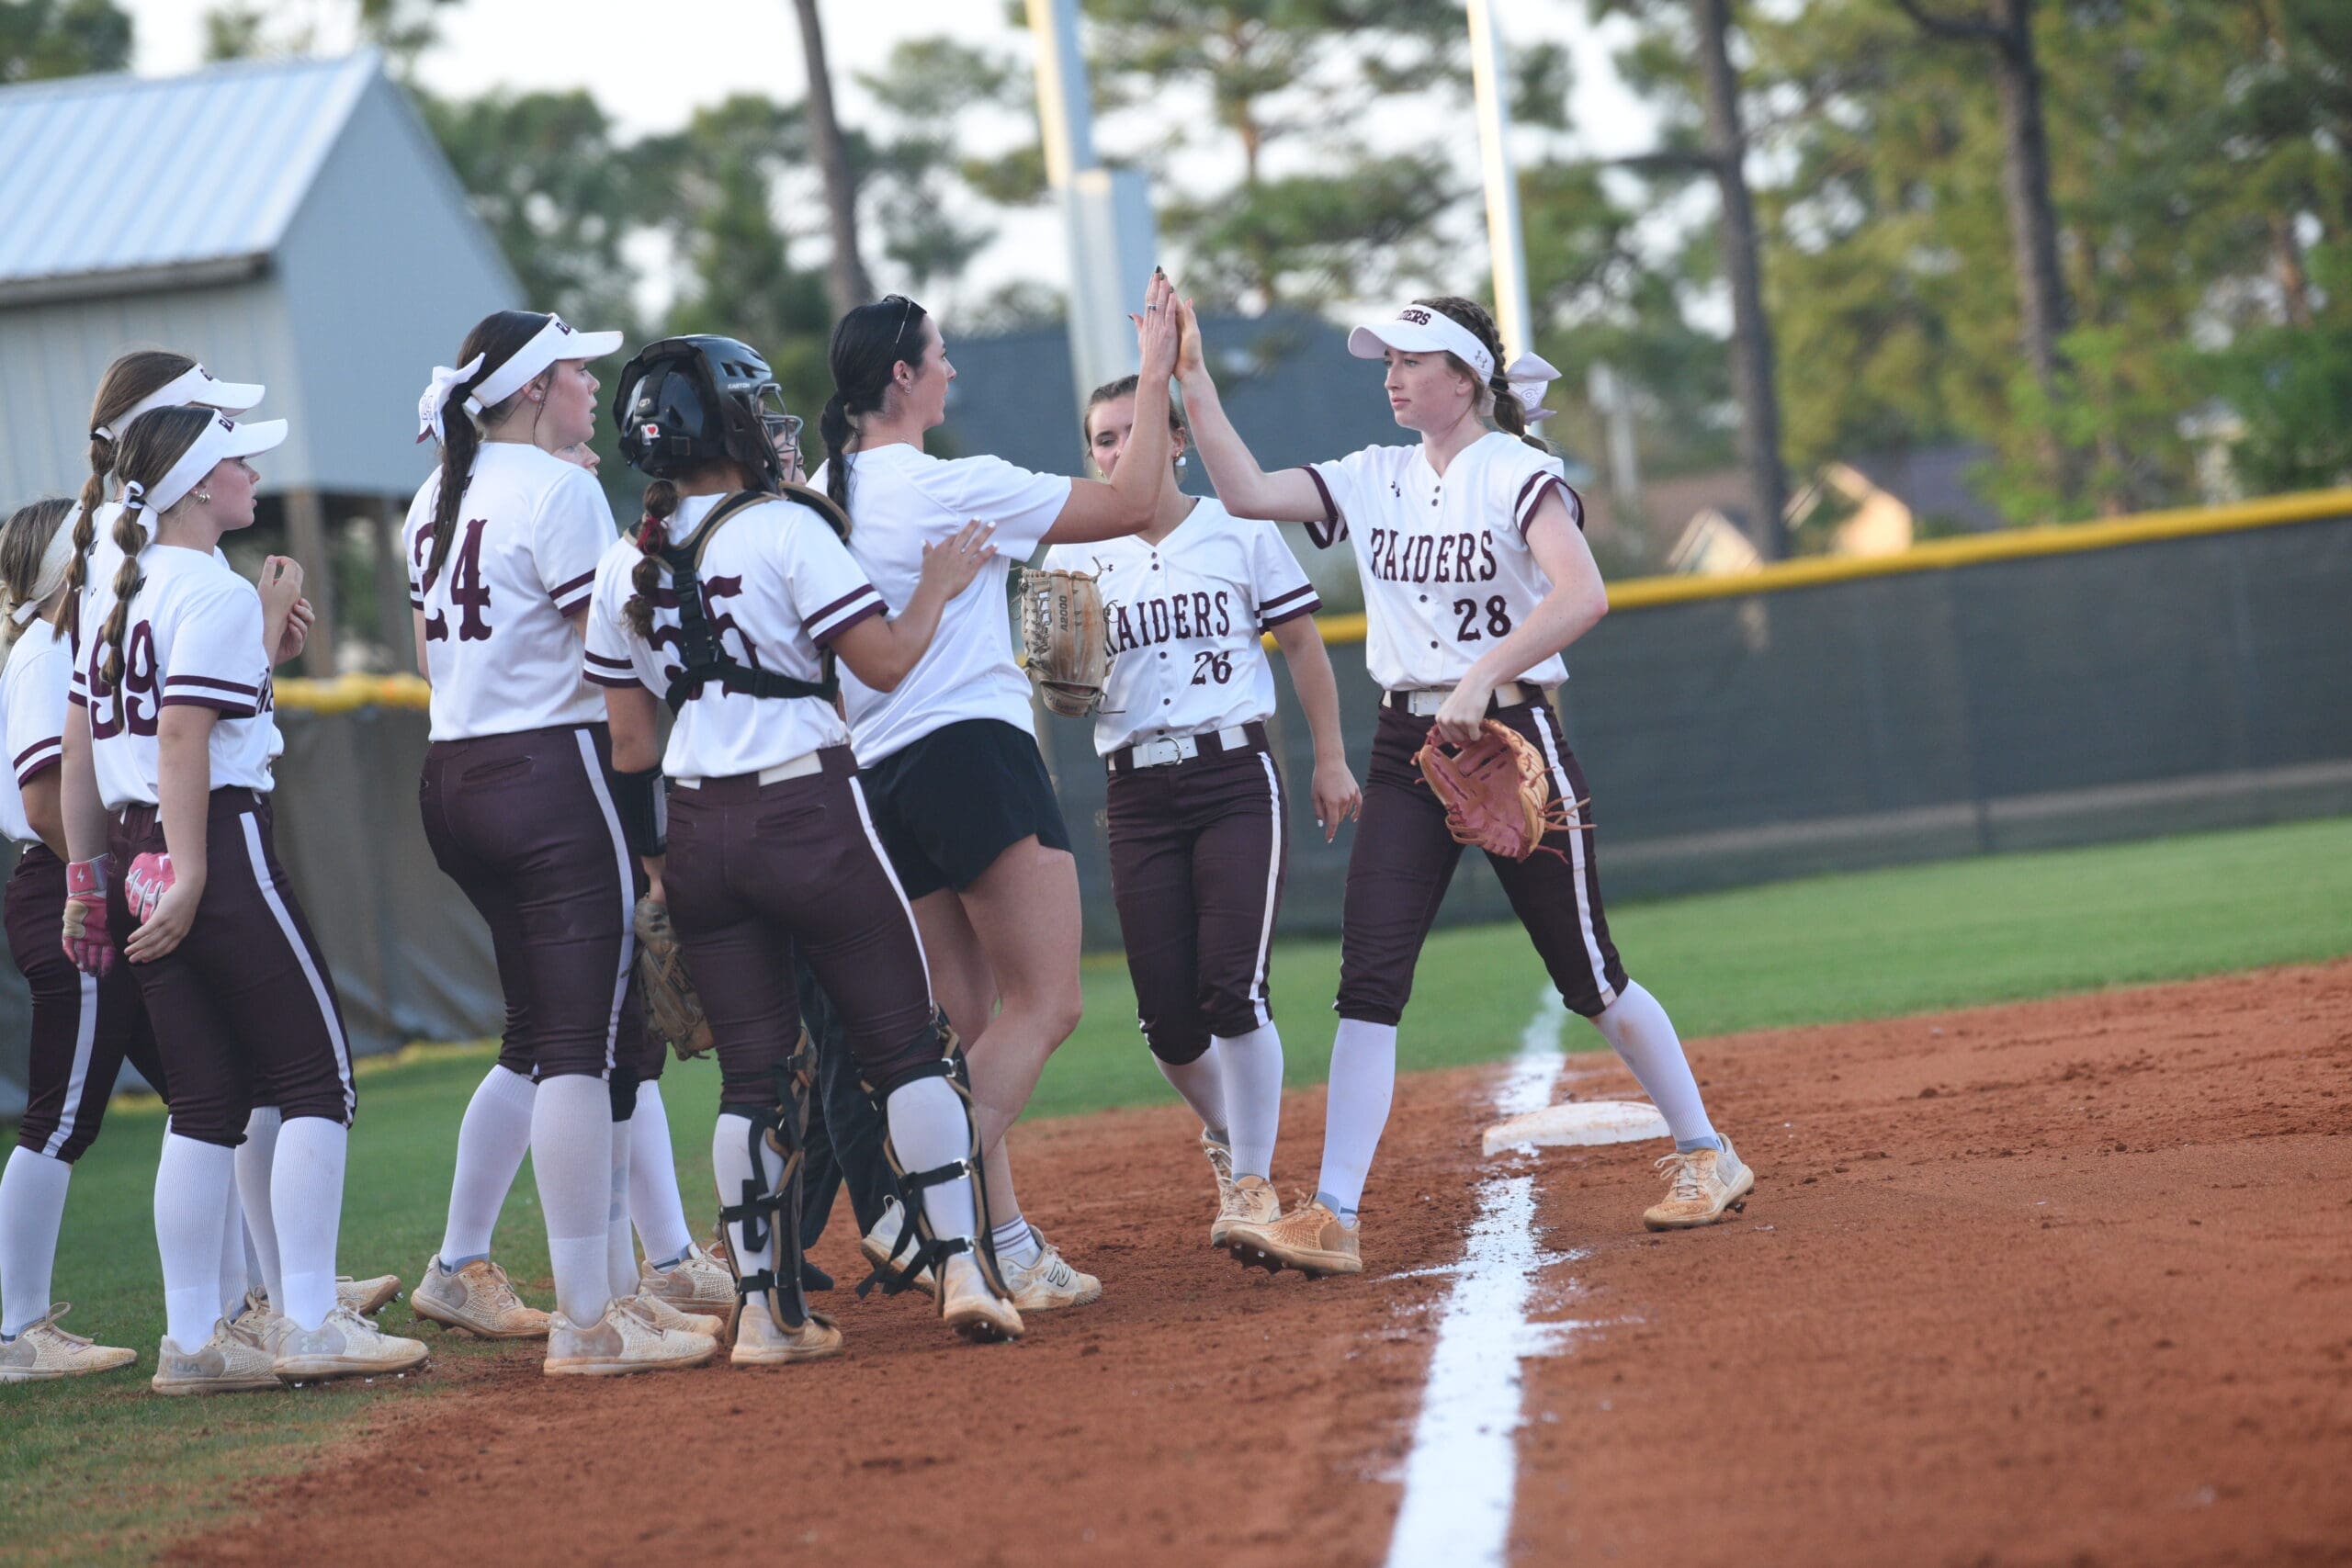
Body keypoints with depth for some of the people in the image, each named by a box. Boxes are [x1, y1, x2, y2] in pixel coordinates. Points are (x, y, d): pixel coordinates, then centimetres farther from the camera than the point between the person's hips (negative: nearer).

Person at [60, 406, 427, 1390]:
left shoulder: (110, 596, 16)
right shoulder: (218, 593, -10)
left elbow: (79, 748, 17)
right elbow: (183, 736, -18)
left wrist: (87, 880, 19)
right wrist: (188, 878, -20)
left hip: (131, 856, 9)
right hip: (219, 842, -9)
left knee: (206, 1102, 9)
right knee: (314, 1074, -2)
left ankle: (193, 1341, 6)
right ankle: (308, 1324, -6)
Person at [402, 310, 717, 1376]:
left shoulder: (437, 497, 15)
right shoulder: (558, 490, -11)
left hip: (452, 777, 9)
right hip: (555, 777, -9)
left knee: (540, 1035, 20)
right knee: (585, 1042, -9)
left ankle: (461, 1269, 24)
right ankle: (587, 1320, -11)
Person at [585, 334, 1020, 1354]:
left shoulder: (624, 569, 8)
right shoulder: (786, 530, -8)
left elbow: (628, 742, 11)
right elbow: (884, 661, -12)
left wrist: (657, 855, 20)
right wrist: (938, 586, 5)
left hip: (695, 830, 5)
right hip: (809, 811, -5)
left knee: (752, 1071, 9)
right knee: (906, 1046, 3)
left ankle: (764, 1310, 6)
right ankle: (961, 1268, -2)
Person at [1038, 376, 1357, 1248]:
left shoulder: (1239, 532, 4)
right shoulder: (1075, 558, 9)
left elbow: (1303, 646, 9)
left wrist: (1331, 760, 4)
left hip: (1234, 775, -2)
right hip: (1138, 792, 2)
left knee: (1233, 986, -15)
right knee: (1166, 1014, -2)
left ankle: (1253, 1182, -5)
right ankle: (1224, 1132, 28)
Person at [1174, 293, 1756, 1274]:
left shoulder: (1517, 473, -8)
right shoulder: (1376, 481, 10)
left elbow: (1583, 596, -24)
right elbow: (1247, 492, 0)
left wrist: (1483, 678, -32)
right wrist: (1193, 378, -6)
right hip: (1408, 751, 5)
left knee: (1587, 973, 4)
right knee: (1369, 980, -7)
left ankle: (1705, 1154, 22)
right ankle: (1332, 1218, -12)